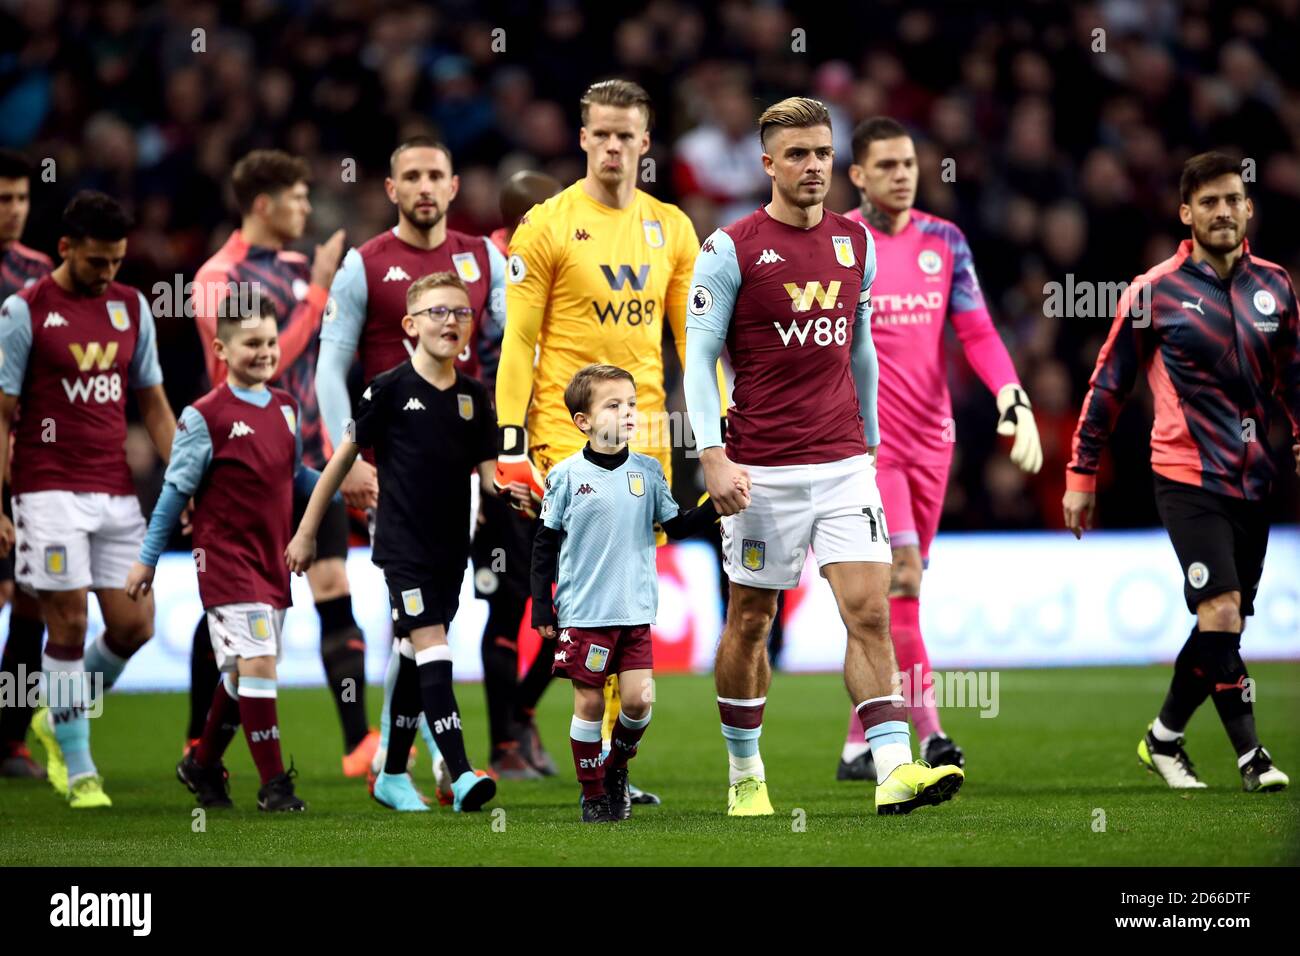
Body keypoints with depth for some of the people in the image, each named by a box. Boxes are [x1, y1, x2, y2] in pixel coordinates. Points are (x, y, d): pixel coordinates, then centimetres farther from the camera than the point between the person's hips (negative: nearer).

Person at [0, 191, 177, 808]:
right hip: (51, 492, -5)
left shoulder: (132, 307, 10)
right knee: (69, 622, -6)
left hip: (116, 493, 5)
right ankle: (79, 772, 2)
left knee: (134, 626, 1)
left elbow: (154, 405, 16)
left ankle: (58, 720, 25)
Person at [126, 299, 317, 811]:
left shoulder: (285, 408, 9)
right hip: (227, 557, -7)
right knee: (257, 662, -14)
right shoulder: (205, 417, -10)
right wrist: (147, 559, 0)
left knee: (242, 672, 13)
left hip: (272, 558, 7)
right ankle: (273, 785, -10)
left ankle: (202, 765, 31)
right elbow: (176, 490, -4)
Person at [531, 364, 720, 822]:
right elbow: (545, 546, 1)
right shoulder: (566, 476, -4)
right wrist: (542, 609, -1)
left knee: (639, 698, -5)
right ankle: (593, 794, 13)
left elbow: (676, 525, 11)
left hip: (635, 612, 3)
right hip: (583, 613, -3)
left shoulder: (647, 471, 5)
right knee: (589, 702, 0)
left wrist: (715, 508, -5)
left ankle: (617, 767, 22)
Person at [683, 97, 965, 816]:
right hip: (762, 471, -3)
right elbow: (699, 358, -7)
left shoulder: (856, 242, 10)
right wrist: (713, 456, -16)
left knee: (869, 609, -9)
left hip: (844, 463, 3)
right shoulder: (731, 249, -5)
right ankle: (744, 775, 21)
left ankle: (894, 770, -16)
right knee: (750, 620, 6)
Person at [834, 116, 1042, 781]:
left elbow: (977, 332, 7)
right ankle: (927, 727, -20)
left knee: (890, 590, 8)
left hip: (930, 437, 5)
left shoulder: (944, 242, 9)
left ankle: (859, 741, 15)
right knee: (900, 575, -17)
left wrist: (1013, 399, -7)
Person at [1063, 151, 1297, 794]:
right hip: (1187, 476, -5)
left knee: (1225, 622, 7)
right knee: (1221, 609, -17)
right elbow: (1109, 383, 0)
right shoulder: (1154, 292, -5)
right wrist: (1081, 474, 0)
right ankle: (1248, 752, -12)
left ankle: (1165, 736, 23)